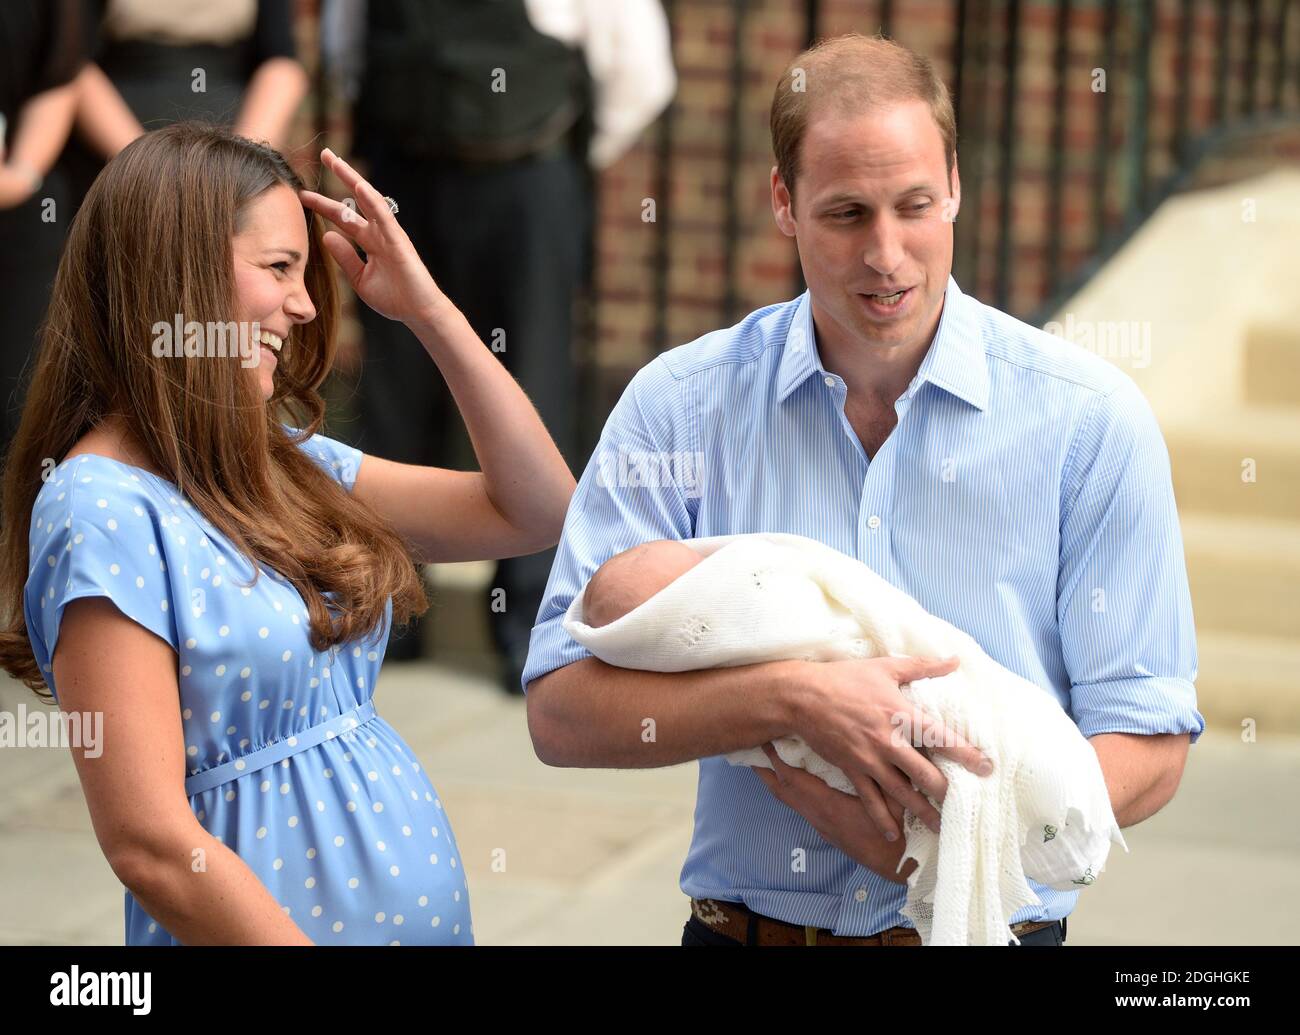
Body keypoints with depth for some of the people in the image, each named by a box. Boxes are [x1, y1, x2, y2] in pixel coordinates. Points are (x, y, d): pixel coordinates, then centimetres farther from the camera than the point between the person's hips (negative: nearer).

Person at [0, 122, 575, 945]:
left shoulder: (289, 465, 6)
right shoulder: (103, 509, -17)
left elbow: (540, 510, 11)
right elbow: (149, 841, -22)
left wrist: (428, 307, 5)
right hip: (285, 921, -8)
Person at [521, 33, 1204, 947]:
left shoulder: (1090, 417, -2)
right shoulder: (678, 406, 1)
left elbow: (1148, 744, -3)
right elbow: (561, 712, -5)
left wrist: (952, 835, -18)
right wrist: (794, 698, -20)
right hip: (746, 924, 1)